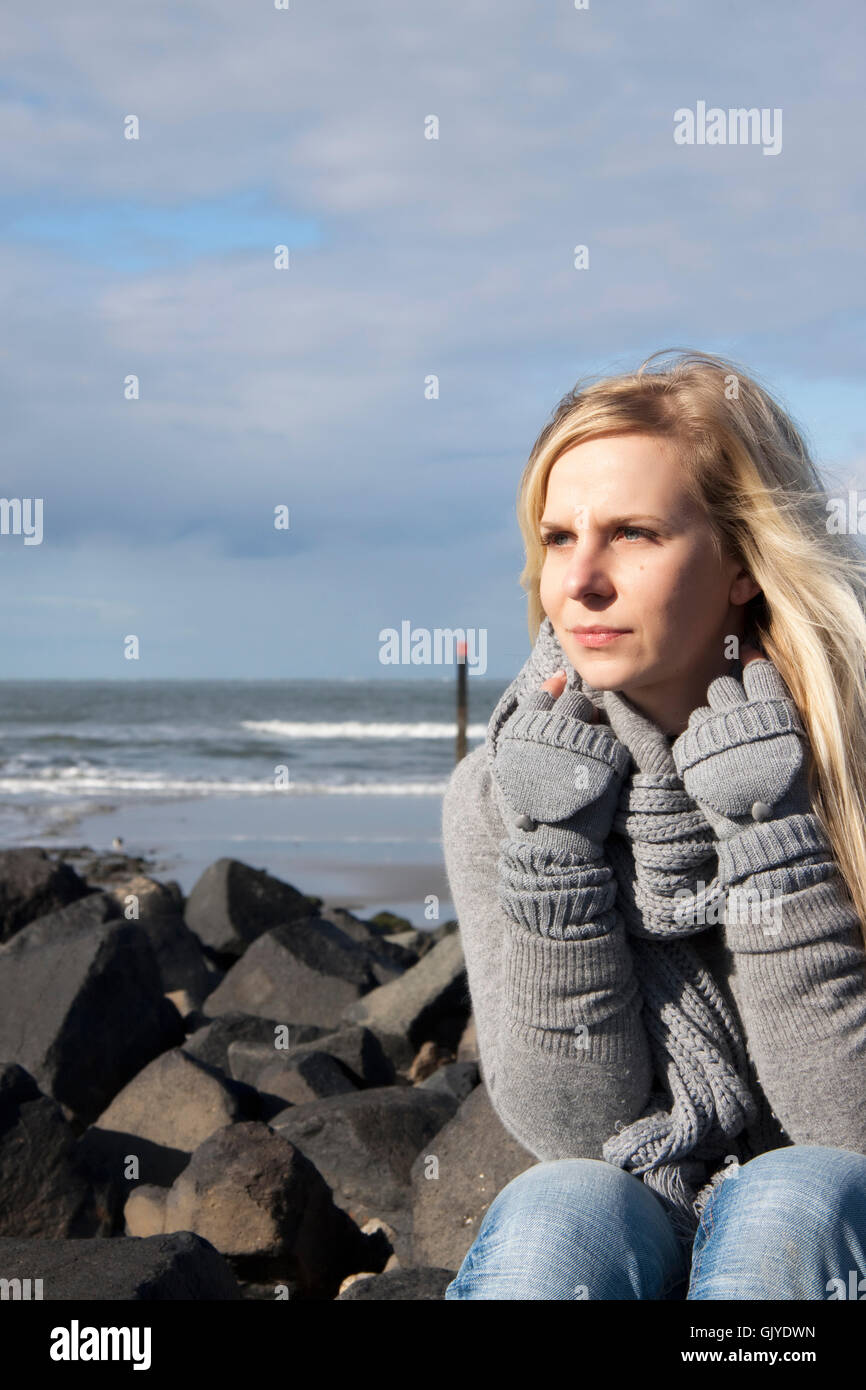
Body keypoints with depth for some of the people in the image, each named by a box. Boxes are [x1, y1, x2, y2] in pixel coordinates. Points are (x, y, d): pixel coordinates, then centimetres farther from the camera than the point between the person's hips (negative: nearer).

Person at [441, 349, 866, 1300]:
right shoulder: (499, 790, -4)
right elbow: (576, 1126, -9)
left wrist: (767, 831, -22)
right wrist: (553, 840, -18)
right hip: (603, 1245, 0)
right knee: (560, 1210, -31)